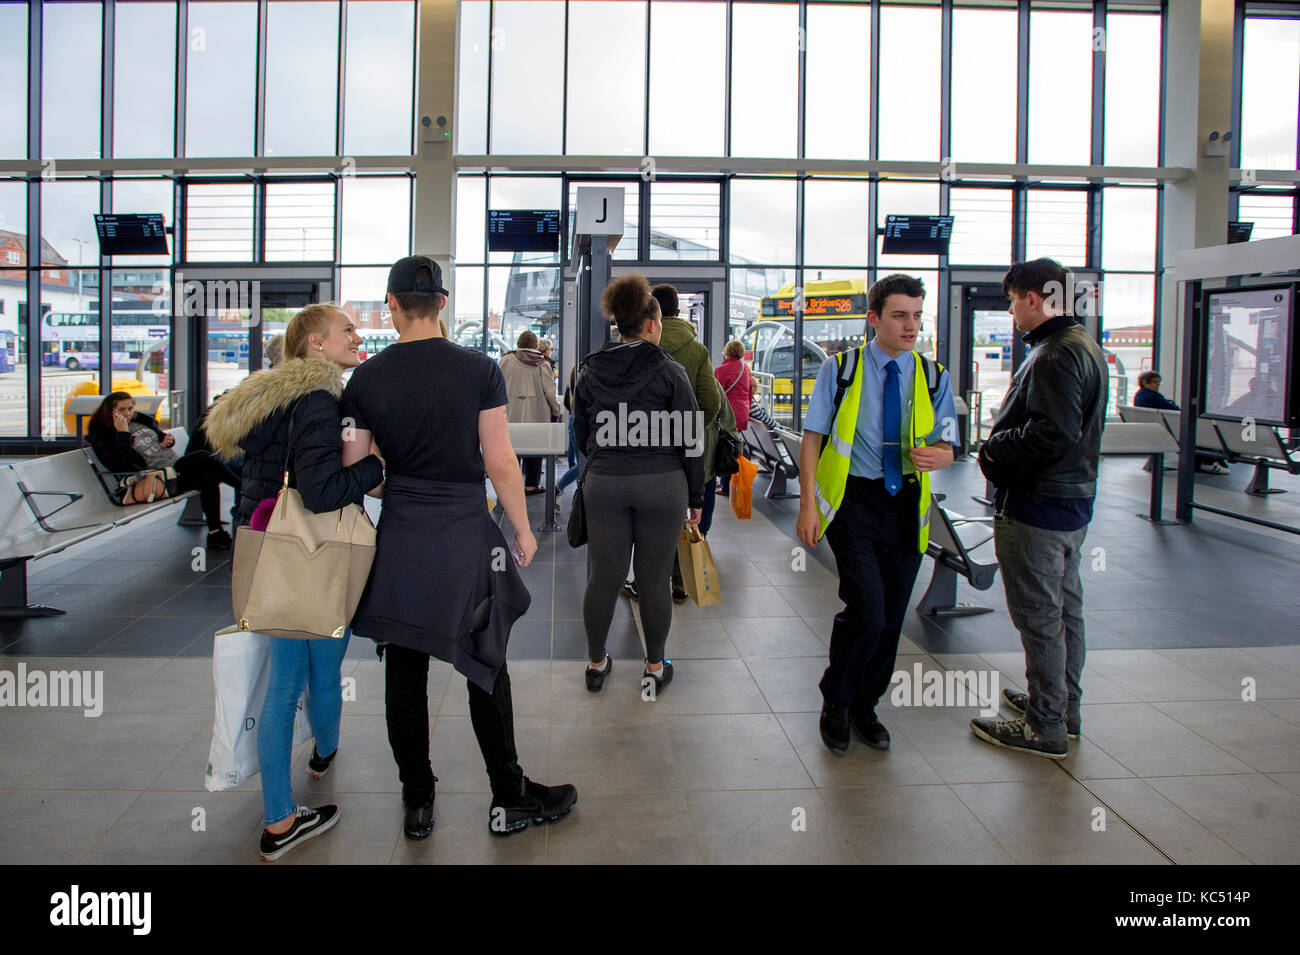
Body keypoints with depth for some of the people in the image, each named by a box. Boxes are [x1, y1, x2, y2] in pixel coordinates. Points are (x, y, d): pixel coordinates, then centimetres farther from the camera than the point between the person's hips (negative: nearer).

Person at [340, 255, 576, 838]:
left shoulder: (367, 378, -3)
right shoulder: (479, 370, -7)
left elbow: (352, 469, 0)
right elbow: (500, 463, -7)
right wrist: (522, 529, 5)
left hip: (399, 538, 2)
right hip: (466, 536, -1)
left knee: (404, 673, 12)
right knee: (485, 669, 10)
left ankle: (417, 802, 24)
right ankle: (509, 799, 20)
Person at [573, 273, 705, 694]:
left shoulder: (590, 372, 4)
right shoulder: (670, 372, -6)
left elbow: (581, 436, 11)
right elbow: (690, 439, -4)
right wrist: (696, 497, 4)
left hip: (604, 485, 3)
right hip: (662, 485, -3)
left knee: (603, 577, 10)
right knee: (654, 579, 7)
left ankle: (596, 663, 25)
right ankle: (655, 667, 21)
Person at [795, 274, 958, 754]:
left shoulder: (933, 377, 7)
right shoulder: (841, 369, 0)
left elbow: (946, 446, 9)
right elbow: (812, 438, -1)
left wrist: (937, 455, -16)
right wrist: (808, 505, -9)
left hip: (906, 503, 4)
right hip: (852, 498, -4)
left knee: (892, 616, 10)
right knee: (867, 611, -13)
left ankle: (864, 705, 31)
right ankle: (835, 702, 11)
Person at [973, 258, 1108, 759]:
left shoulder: (1056, 354, -20)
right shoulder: (1084, 346, 14)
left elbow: (1053, 433, -29)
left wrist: (995, 449, -15)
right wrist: (1002, 447, 9)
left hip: (1037, 505, -11)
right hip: (1073, 497, 11)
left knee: (1039, 615, -2)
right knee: (1065, 607, 19)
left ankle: (1045, 727, 7)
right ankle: (1063, 706, 33)